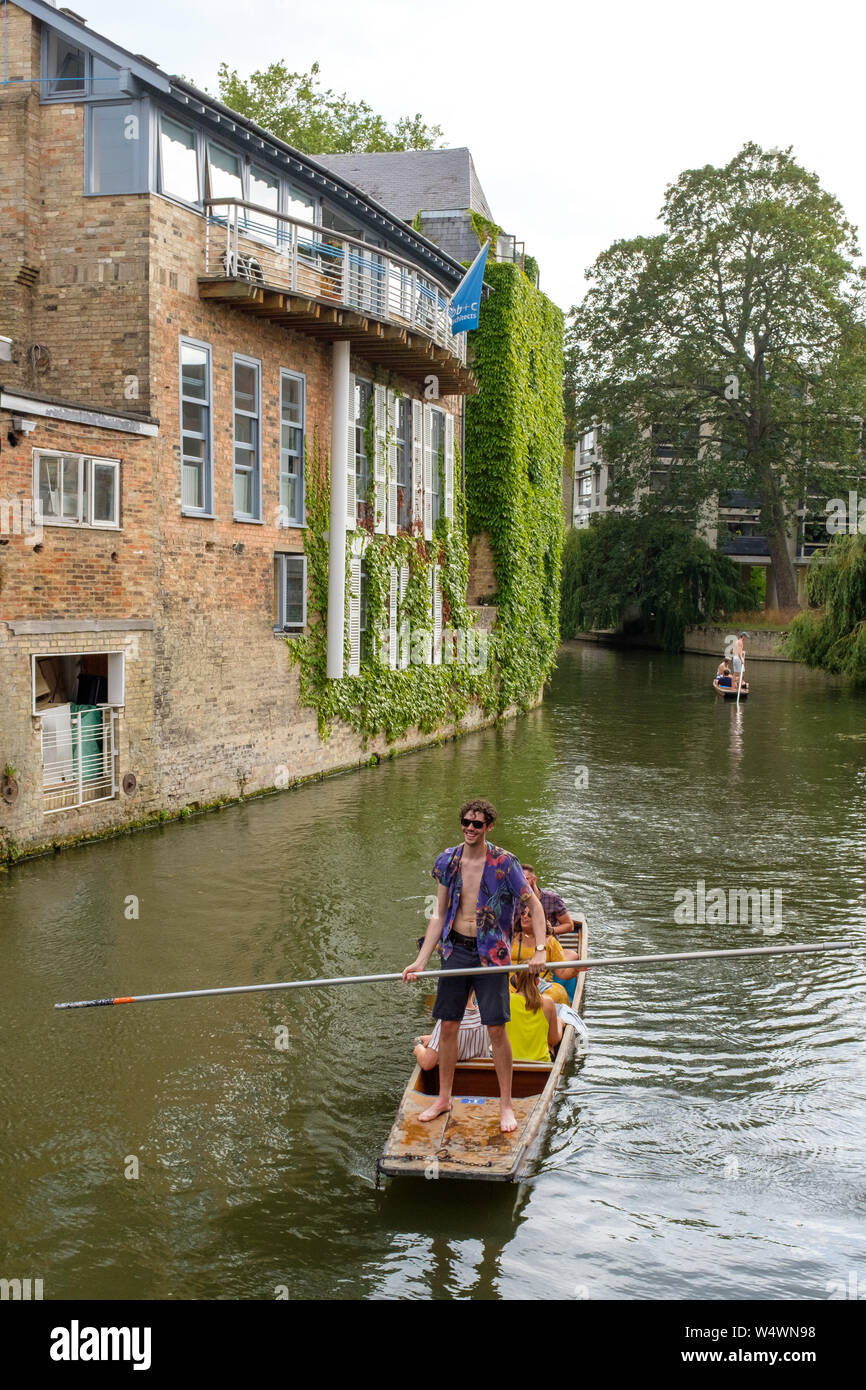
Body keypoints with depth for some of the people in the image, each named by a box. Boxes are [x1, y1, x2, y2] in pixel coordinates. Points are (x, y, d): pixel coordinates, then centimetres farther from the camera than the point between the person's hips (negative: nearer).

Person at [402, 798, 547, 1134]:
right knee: (448, 1026, 8)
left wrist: (540, 950, -15)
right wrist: (421, 961, 3)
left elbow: (534, 905, -3)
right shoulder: (447, 861, 3)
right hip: (455, 949, 3)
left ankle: (506, 1104, 11)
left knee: (496, 1029, -3)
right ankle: (443, 1098, 24)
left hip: (491, 954, -3)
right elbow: (439, 915, 8)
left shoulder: (504, 864, -9)